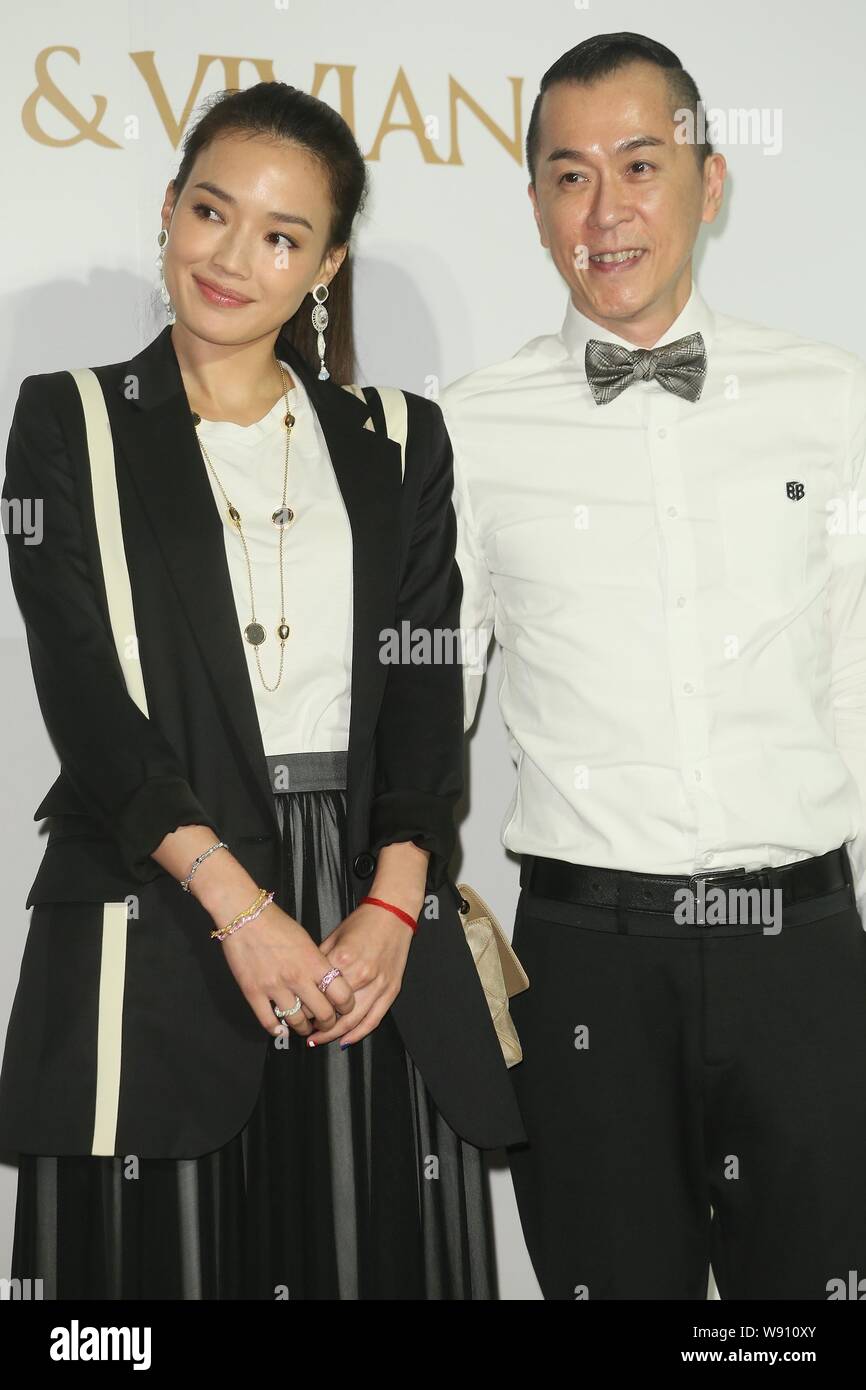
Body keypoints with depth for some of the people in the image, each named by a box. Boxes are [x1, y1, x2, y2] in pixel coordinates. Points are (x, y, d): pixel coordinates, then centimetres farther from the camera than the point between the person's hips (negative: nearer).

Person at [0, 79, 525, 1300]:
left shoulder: (395, 441, 12)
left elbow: (428, 691, 4)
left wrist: (393, 903, -11)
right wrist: (238, 904, -14)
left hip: (372, 925, 2)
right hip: (154, 919, -2)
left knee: (378, 1255, 4)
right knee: (165, 1253, 2)